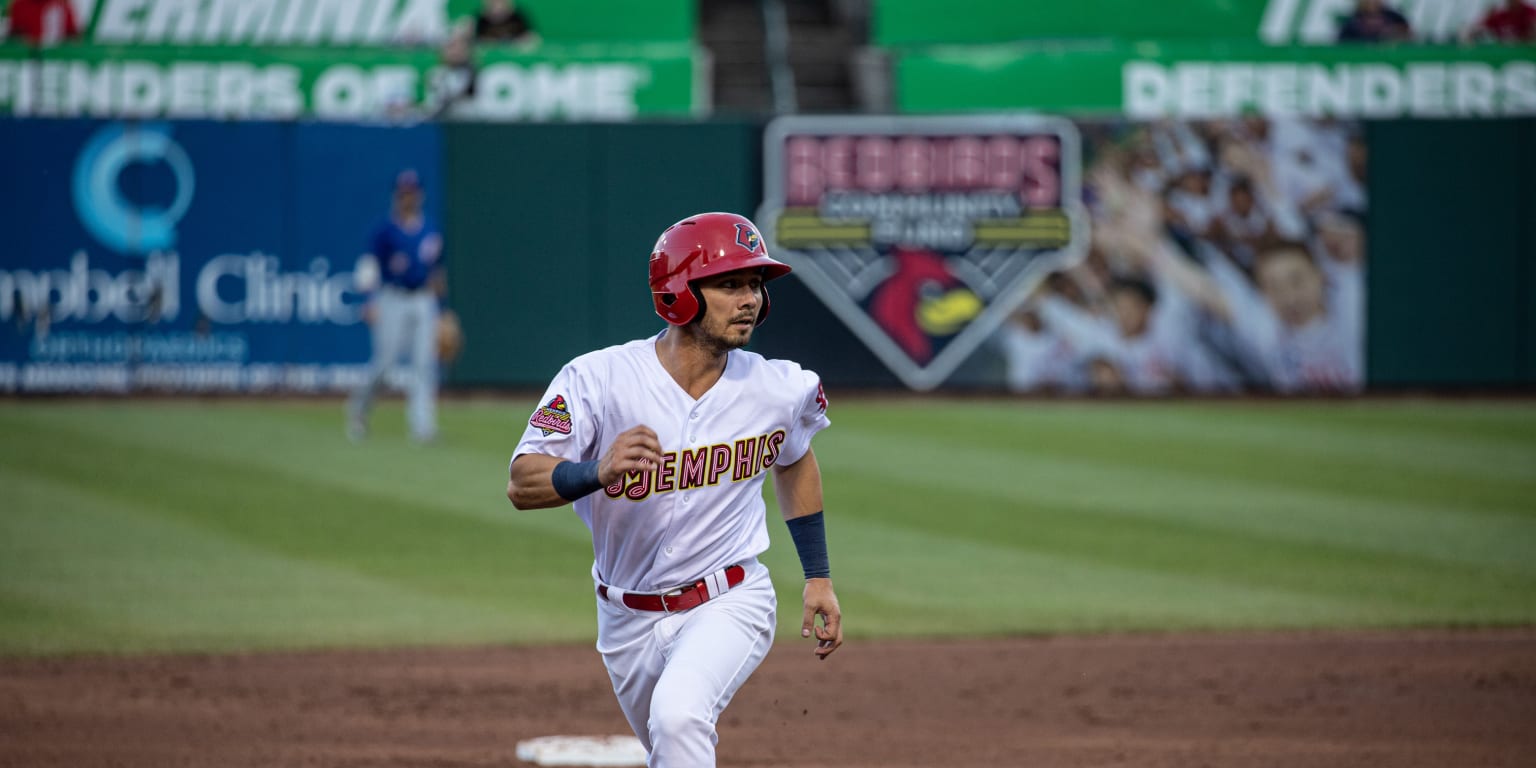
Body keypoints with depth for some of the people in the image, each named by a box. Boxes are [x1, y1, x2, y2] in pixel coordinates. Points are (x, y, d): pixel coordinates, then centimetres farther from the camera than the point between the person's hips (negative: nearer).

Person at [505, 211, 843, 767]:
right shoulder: (597, 380, -17)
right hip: (628, 618, 1)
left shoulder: (779, 389, -8)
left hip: (729, 602, -1)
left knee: (678, 714, -31)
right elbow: (522, 484, -23)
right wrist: (598, 472, -43)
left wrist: (818, 578, 14)